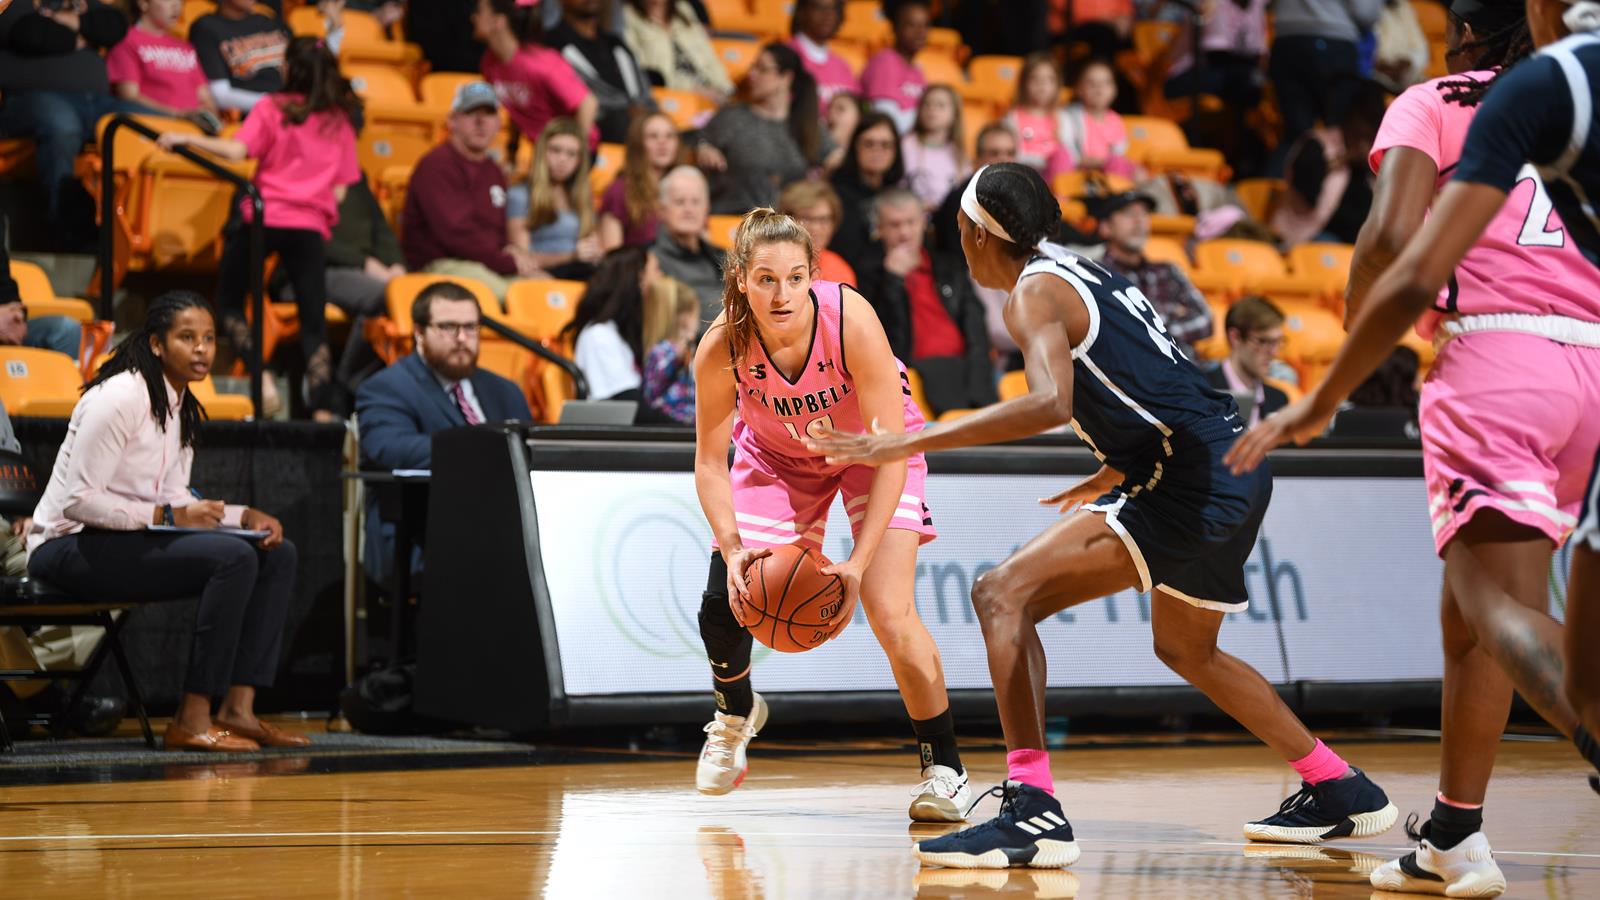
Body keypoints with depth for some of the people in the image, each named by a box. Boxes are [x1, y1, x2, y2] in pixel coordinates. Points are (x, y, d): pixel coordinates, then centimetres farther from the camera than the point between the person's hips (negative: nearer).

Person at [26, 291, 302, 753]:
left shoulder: (181, 406, 12)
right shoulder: (120, 398, -17)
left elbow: (175, 500, 14)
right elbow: (78, 501, -21)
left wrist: (247, 516, -2)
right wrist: (170, 516, -24)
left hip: (131, 540, 9)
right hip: (70, 546, -9)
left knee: (278, 555, -3)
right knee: (232, 557, -27)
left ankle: (237, 709, -9)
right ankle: (191, 720, -25)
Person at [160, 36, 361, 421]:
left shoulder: (271, 109, 1)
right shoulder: (340, 119, 11)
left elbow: (237, 150, -14)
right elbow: (340, 190, 8)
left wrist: (187, 139, -9)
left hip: (263, 216, -2)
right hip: (311, 225, 3)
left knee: (229, 300, 14)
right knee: (314, 323, 6)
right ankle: (322, 410, -7)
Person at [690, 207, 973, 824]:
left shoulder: (852, 321, -36)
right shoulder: (721, 347, -29)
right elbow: (710, 462, -16)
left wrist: (859, 563, -37)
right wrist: (732, 549, -32)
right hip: (777, 454, 3)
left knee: (891, 615, -18)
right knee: (722, 604, -8)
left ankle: (945, 771, 1)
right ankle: (735, 712, 27)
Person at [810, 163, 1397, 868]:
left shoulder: (1036, 293, -9)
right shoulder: (1080, 272, 19)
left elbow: (1051, 402, -29)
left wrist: (913, 443, -28)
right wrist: (1112, 477, 38)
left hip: (1198, 485, -10)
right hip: (1233, 471, 10)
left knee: (1002, 594, -15)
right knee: (1187, 651, 32)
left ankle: (1033, 813, -24)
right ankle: (1342, 793, 42)